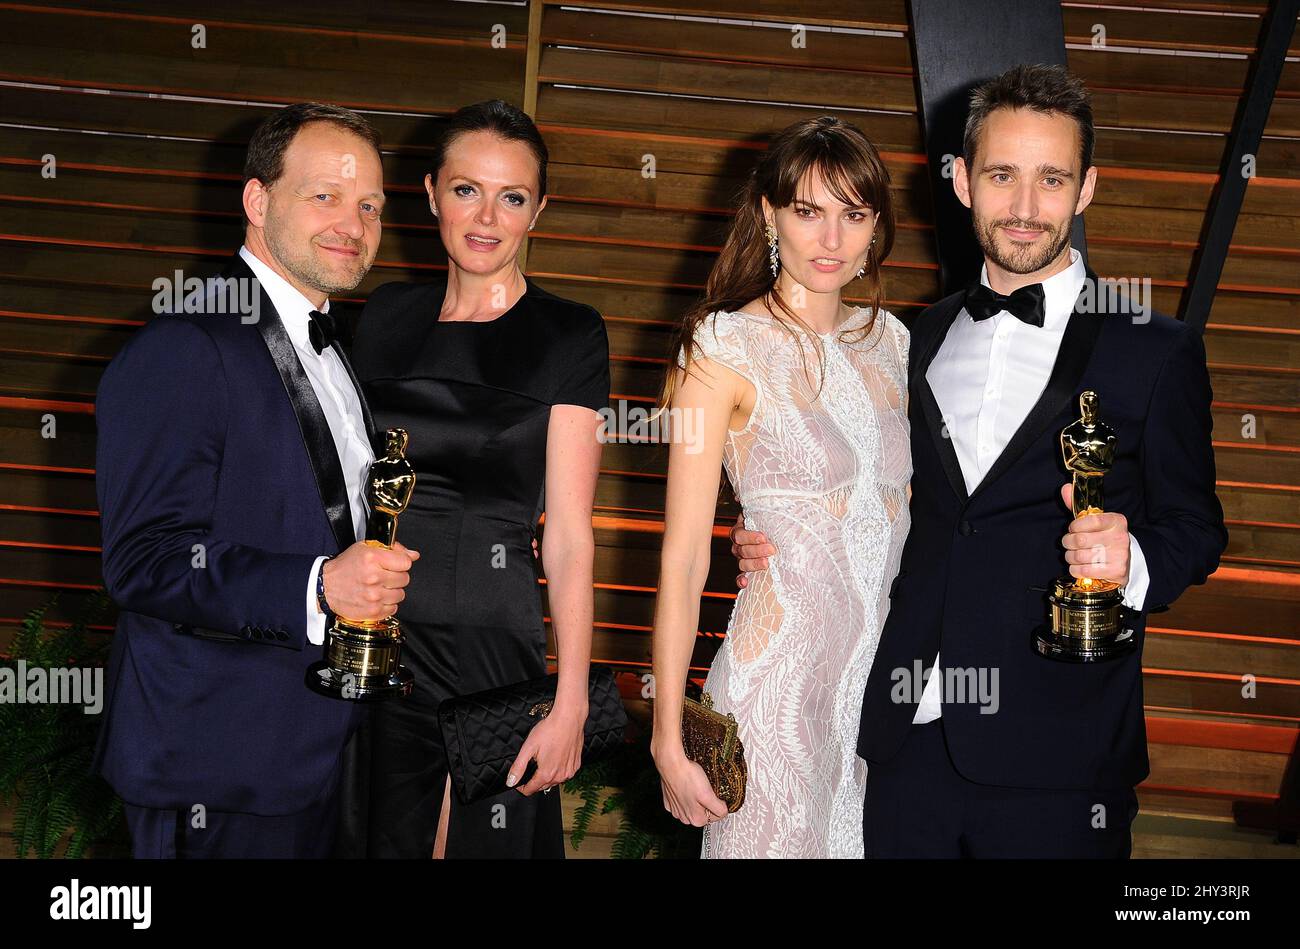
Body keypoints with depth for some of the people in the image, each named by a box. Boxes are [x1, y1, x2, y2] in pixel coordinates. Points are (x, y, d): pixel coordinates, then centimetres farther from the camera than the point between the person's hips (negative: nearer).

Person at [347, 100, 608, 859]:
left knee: (483, 840, 6)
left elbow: (569, 534, -8)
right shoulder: (387, 315, 8)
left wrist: (570, 705, -14)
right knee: (381, 839, 13)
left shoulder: (567, 336, -4)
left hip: (490, 645, -4)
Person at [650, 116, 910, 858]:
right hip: (777, 678, -5)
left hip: (889, 676, 6)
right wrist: (669, 739, -12)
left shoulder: (889, 339, 8)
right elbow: (683, 561, -11)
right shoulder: (727, 346, -9)